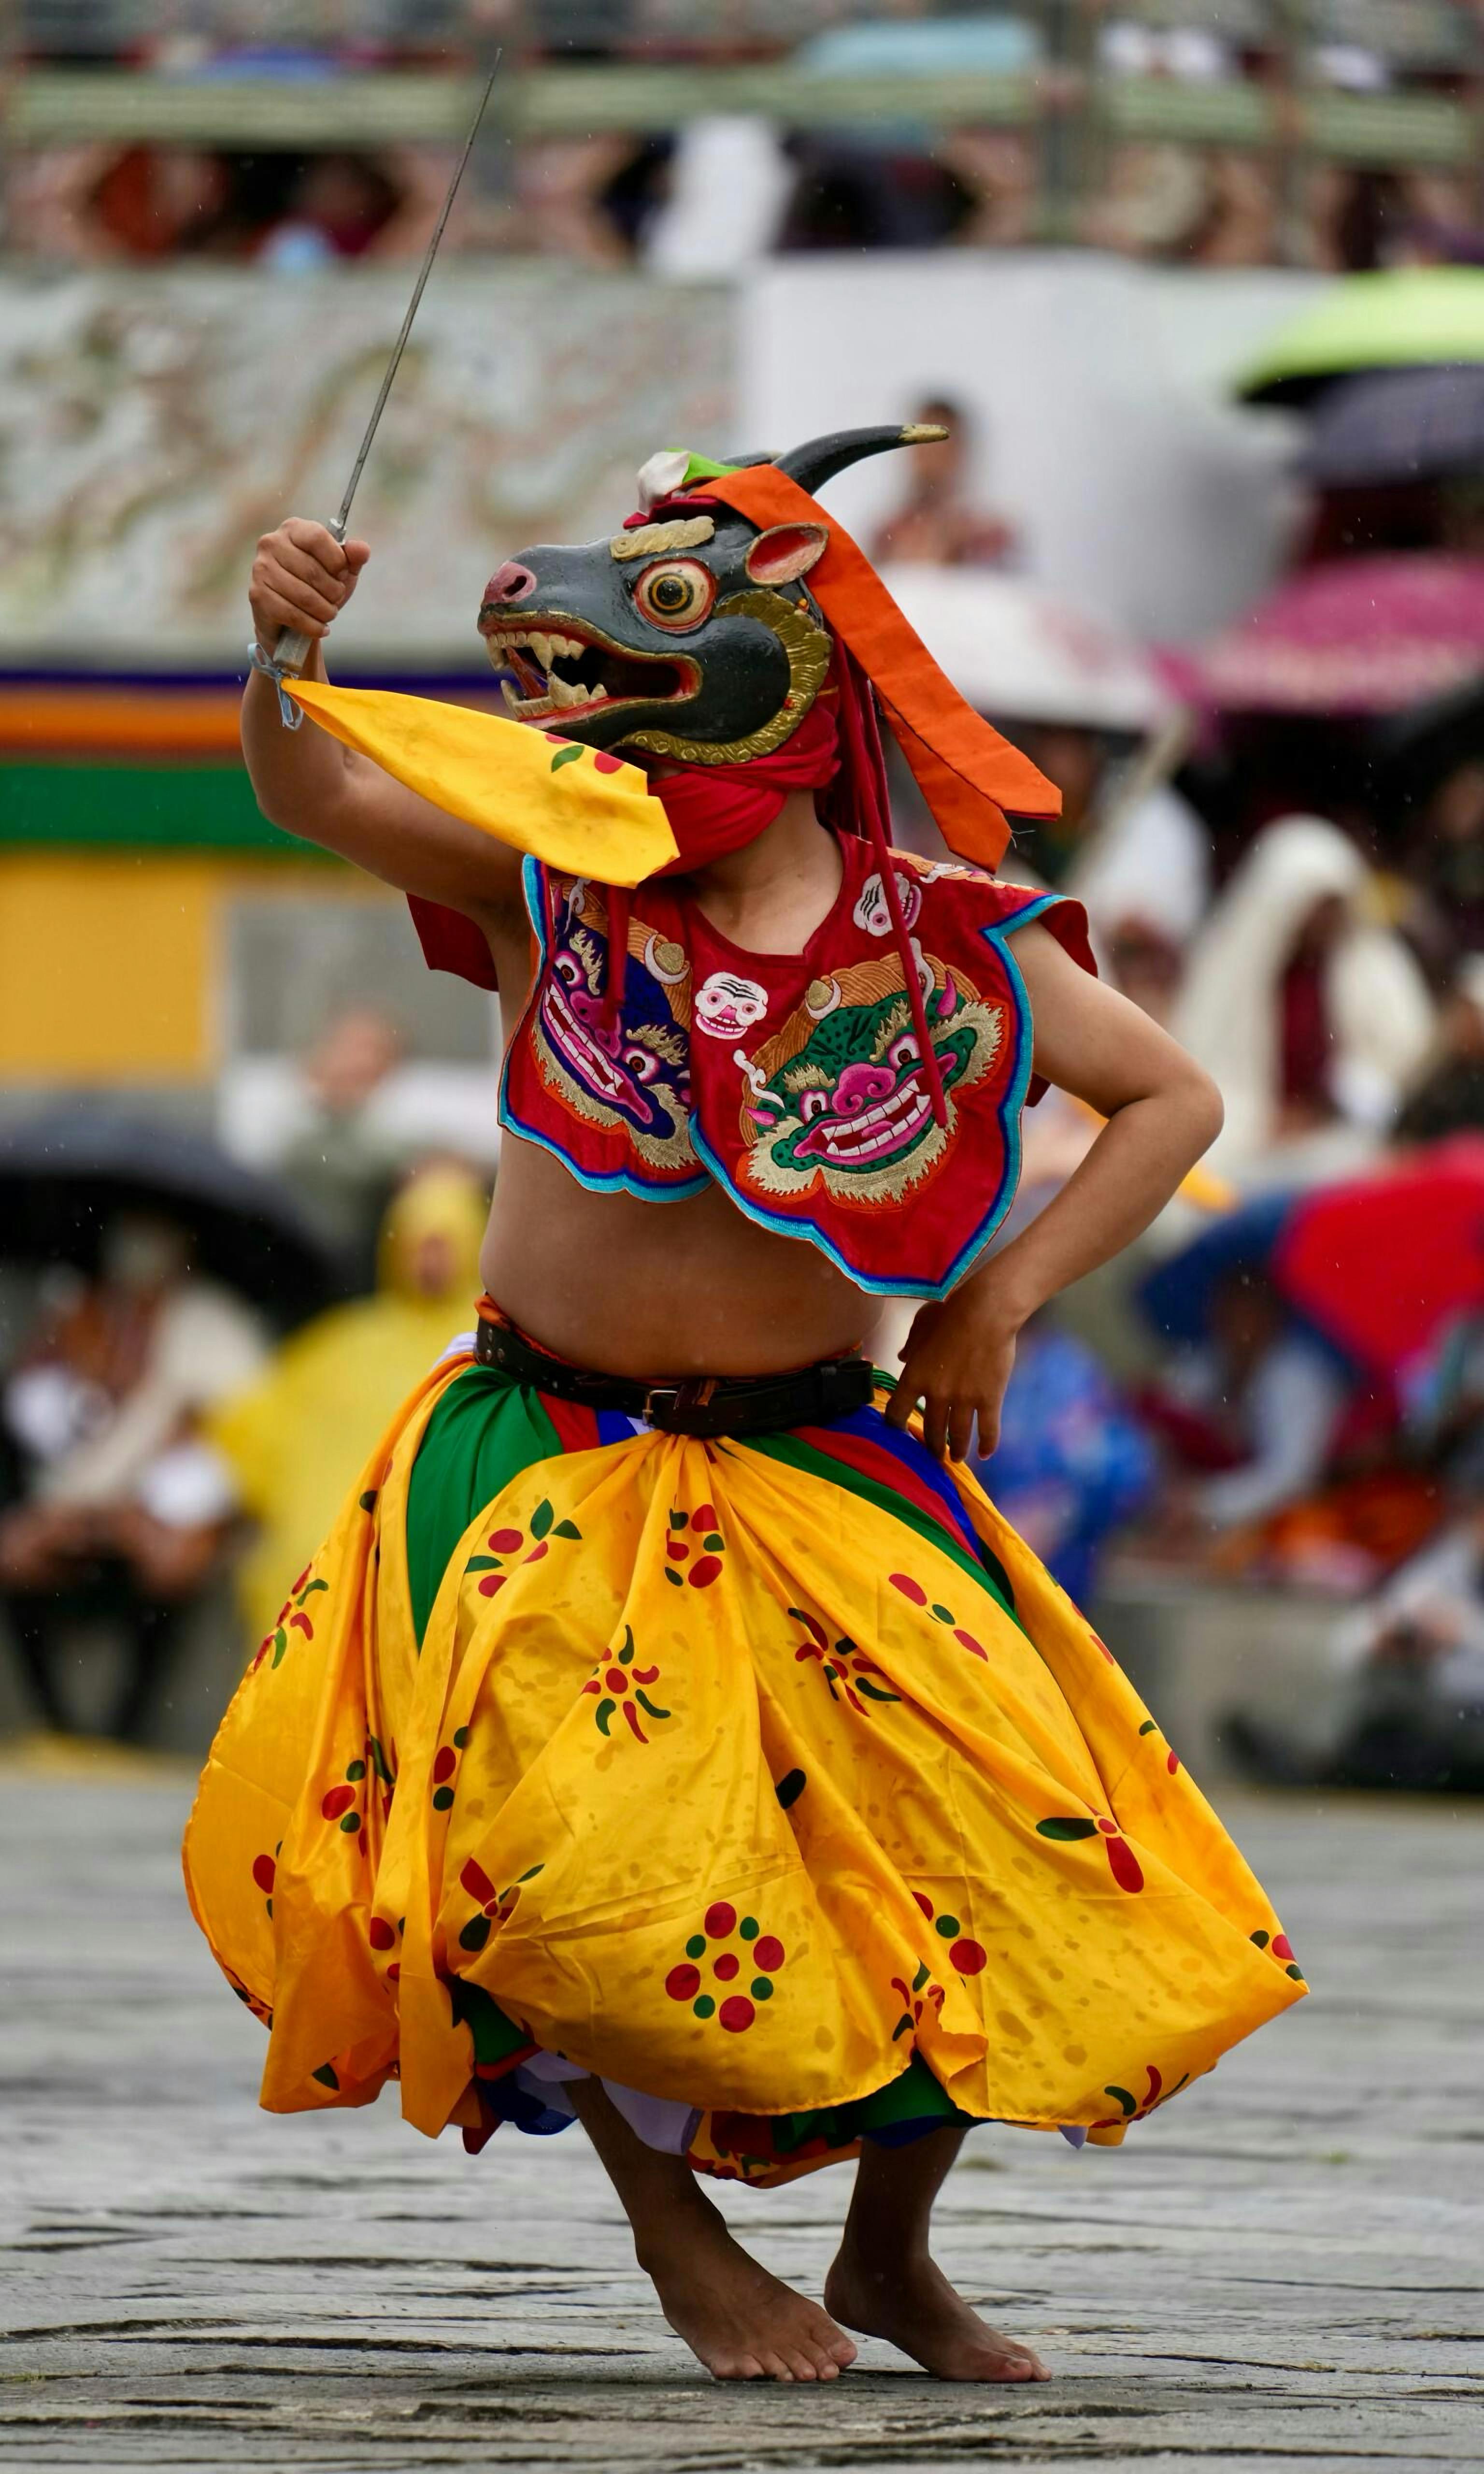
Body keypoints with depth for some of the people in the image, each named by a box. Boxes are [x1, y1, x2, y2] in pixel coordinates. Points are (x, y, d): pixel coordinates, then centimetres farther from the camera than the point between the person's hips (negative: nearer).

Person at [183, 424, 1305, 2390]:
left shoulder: (937, 943, -6)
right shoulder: (551, 879, -6)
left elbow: (1173, 1098, 5)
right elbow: (316, 794, -20)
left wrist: (1004, 1296, -2)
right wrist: (288, 657, -41)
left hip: (821, 1471, 1)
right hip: (556, 1469, -1)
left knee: (1005, 1857, -7)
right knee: (583, 1859, -21)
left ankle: (893, 2257, 18)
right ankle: (675, 2229, 5)